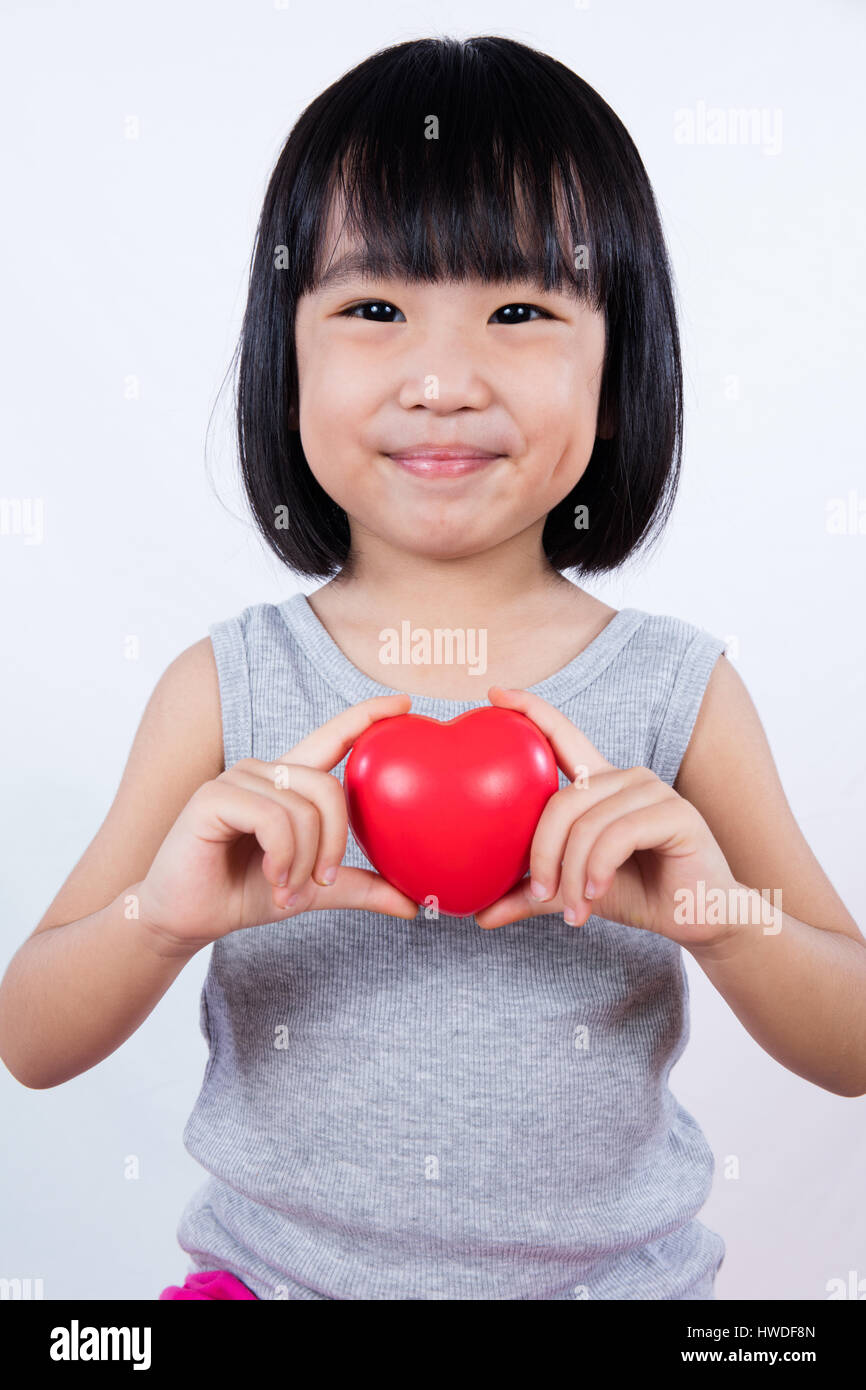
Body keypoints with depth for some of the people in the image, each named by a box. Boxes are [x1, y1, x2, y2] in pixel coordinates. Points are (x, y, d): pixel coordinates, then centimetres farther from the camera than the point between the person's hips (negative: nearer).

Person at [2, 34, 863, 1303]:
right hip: (275, 1267, -1)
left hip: (608, 1271, 2)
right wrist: (164, 915, -28)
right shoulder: (227, 687, -10)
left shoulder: (677, 690, -9)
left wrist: (722, 917, -26)